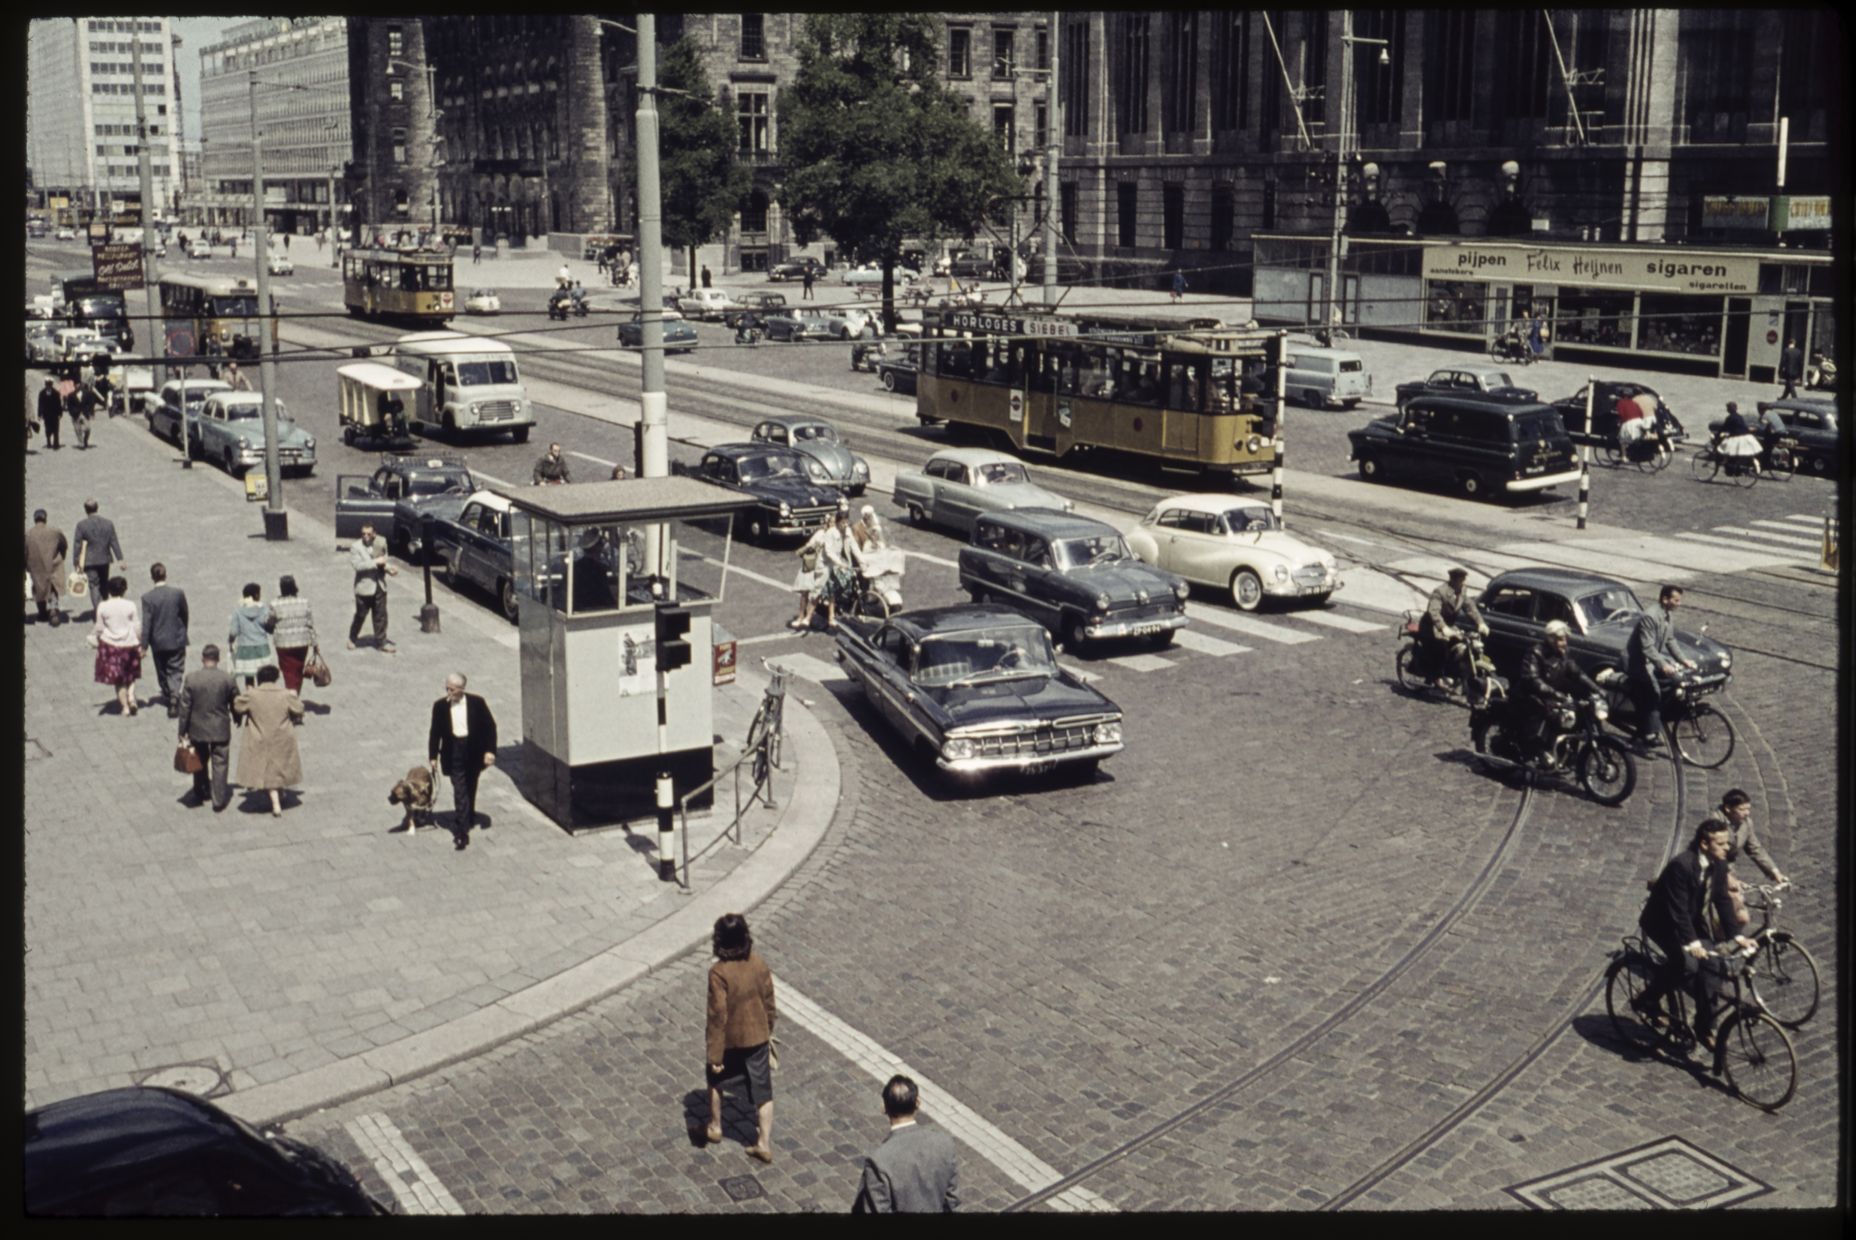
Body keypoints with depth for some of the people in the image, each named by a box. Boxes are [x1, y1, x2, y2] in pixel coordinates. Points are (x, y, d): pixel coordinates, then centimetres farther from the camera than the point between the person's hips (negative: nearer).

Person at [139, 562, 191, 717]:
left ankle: (168, 696, 34)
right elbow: (184, 615, 1)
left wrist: (144, 646, -7)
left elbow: (146, 624, -13)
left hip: (158, 641, 0)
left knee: (162, 671, 19)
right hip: (177, 640, 0)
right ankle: (174, 695, -17)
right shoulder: (178, 592, -11)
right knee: (176, 671, 5)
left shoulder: (147, 597, -15)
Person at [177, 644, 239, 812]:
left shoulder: (191, 678, -11)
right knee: (219, 764, 5)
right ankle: (218, 802, 5)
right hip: (220, 730, -1)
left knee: (200, 763, 19)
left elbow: (185, 706, -8)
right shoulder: (227, 679, -10)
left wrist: (183, 731, 0)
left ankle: (199, 796, 30)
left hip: (197, 729, 1)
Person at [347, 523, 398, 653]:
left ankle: (381, 642, 14)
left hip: (379, 586, 3)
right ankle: (352, 638, 31)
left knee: (381, 616, 5)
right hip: (364, 587, -3)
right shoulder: (356, 547, -10)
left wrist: (388, 568, -5)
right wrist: (375, 562, -25)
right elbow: (357, 565, -22)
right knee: (360, 615, 9)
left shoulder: (381, 543, 2)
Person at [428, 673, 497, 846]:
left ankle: (468, 817, 41)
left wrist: (490, 750, -9)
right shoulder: (440, 706, -5)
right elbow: (435, 732, 3)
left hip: (474, 753, 1)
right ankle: (463, 830, -10)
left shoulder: (477, 703, -7)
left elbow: (490, 726, -2)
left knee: (470, 788, 17)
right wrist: (433, 756, 4)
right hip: (453, 753, -1)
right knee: (459, 791, -8)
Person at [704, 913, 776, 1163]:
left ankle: (715, 1127, 39)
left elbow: (718, 1015, -22)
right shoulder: (760, 965, -9)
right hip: (758, 1038, 3)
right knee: (762, 1090, 12)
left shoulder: (719, 972, -25)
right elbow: (769, 1004, 1)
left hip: (730, 1041, -3)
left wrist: (714, 1054, -15)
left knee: (716, 1079, 25)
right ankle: (764, 1143, 13)